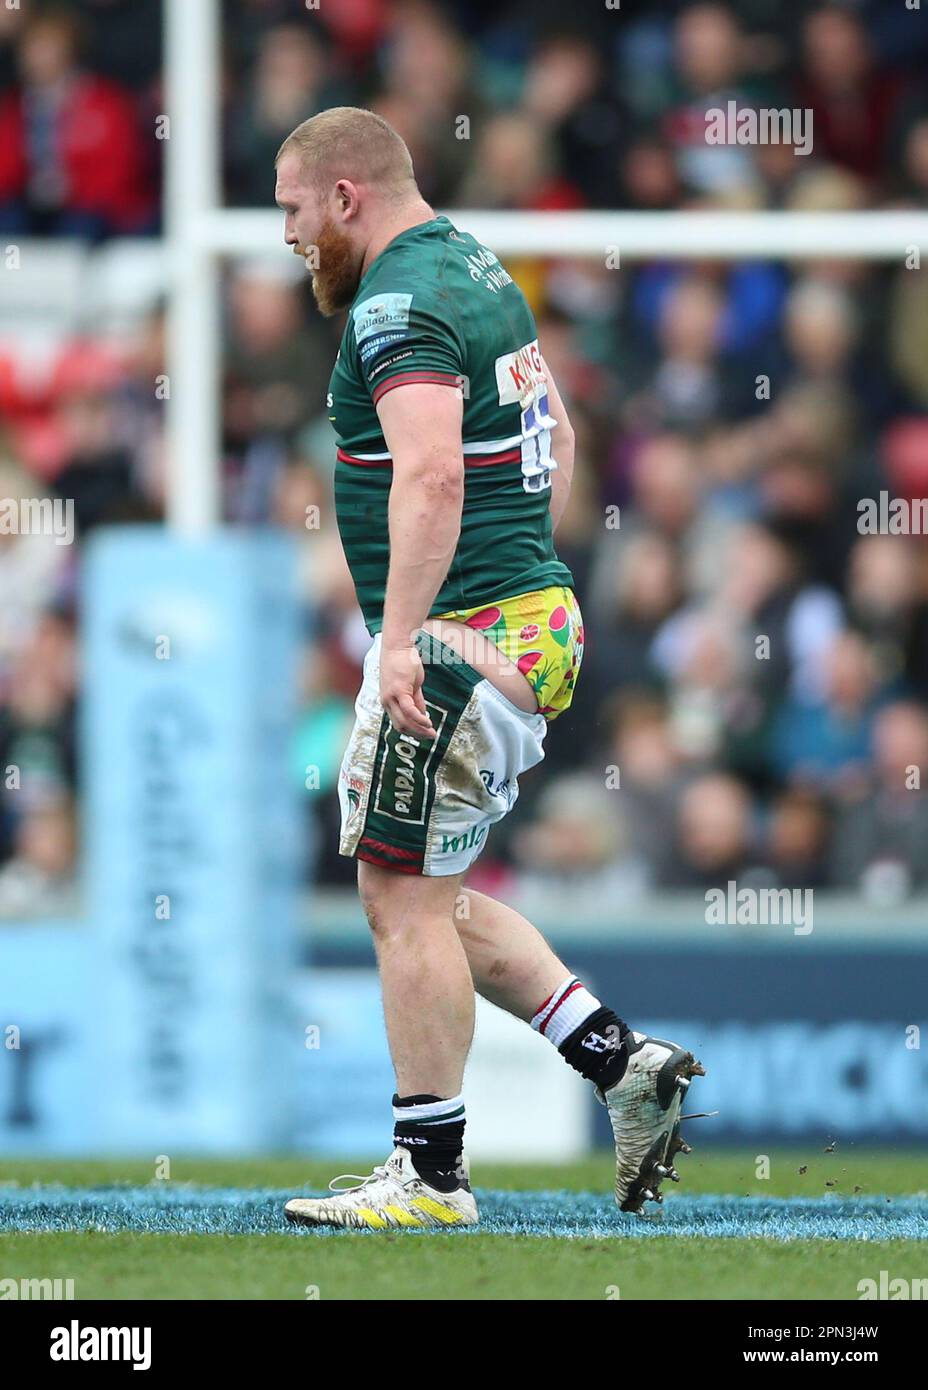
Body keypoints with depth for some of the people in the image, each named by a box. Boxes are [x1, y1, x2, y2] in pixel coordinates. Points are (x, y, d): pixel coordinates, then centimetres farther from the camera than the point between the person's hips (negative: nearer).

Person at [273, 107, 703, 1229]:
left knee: (404, 895, -3)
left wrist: (402, 639, -32)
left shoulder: (399, 305, -16)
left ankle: (430, 1176, 1)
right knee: (422, 892, 16)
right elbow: (555, 434, 28)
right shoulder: (482, 272, 16)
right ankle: (621, 1061, 11)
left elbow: (431, 472, -30)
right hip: (537, 620, 10)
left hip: (459, 636, -10)